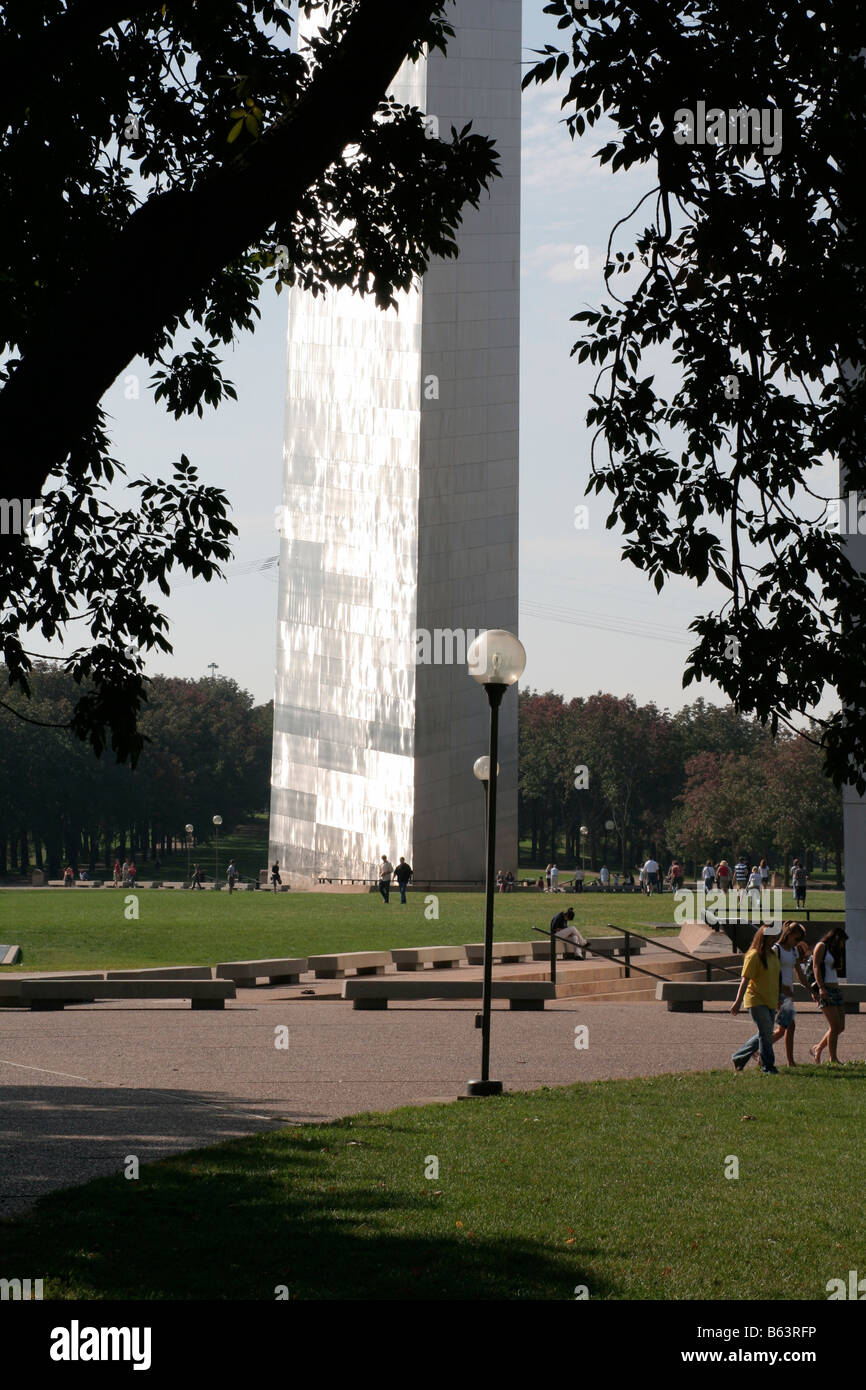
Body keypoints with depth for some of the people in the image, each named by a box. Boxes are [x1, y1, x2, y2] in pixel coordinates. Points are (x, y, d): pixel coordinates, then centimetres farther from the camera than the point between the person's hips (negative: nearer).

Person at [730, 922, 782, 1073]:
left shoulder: (773, 955, 13)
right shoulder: (754, 955, -13)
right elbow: (745, 979, -17)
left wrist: (778, 999, 26)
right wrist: (738, 1001, -20)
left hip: (770, 1002, 8)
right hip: (756, 1001, -8)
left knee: (764, 1034, 10)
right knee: (765, 1033, -10)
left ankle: (738, 1058, 23)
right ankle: (768, 1067, -2)